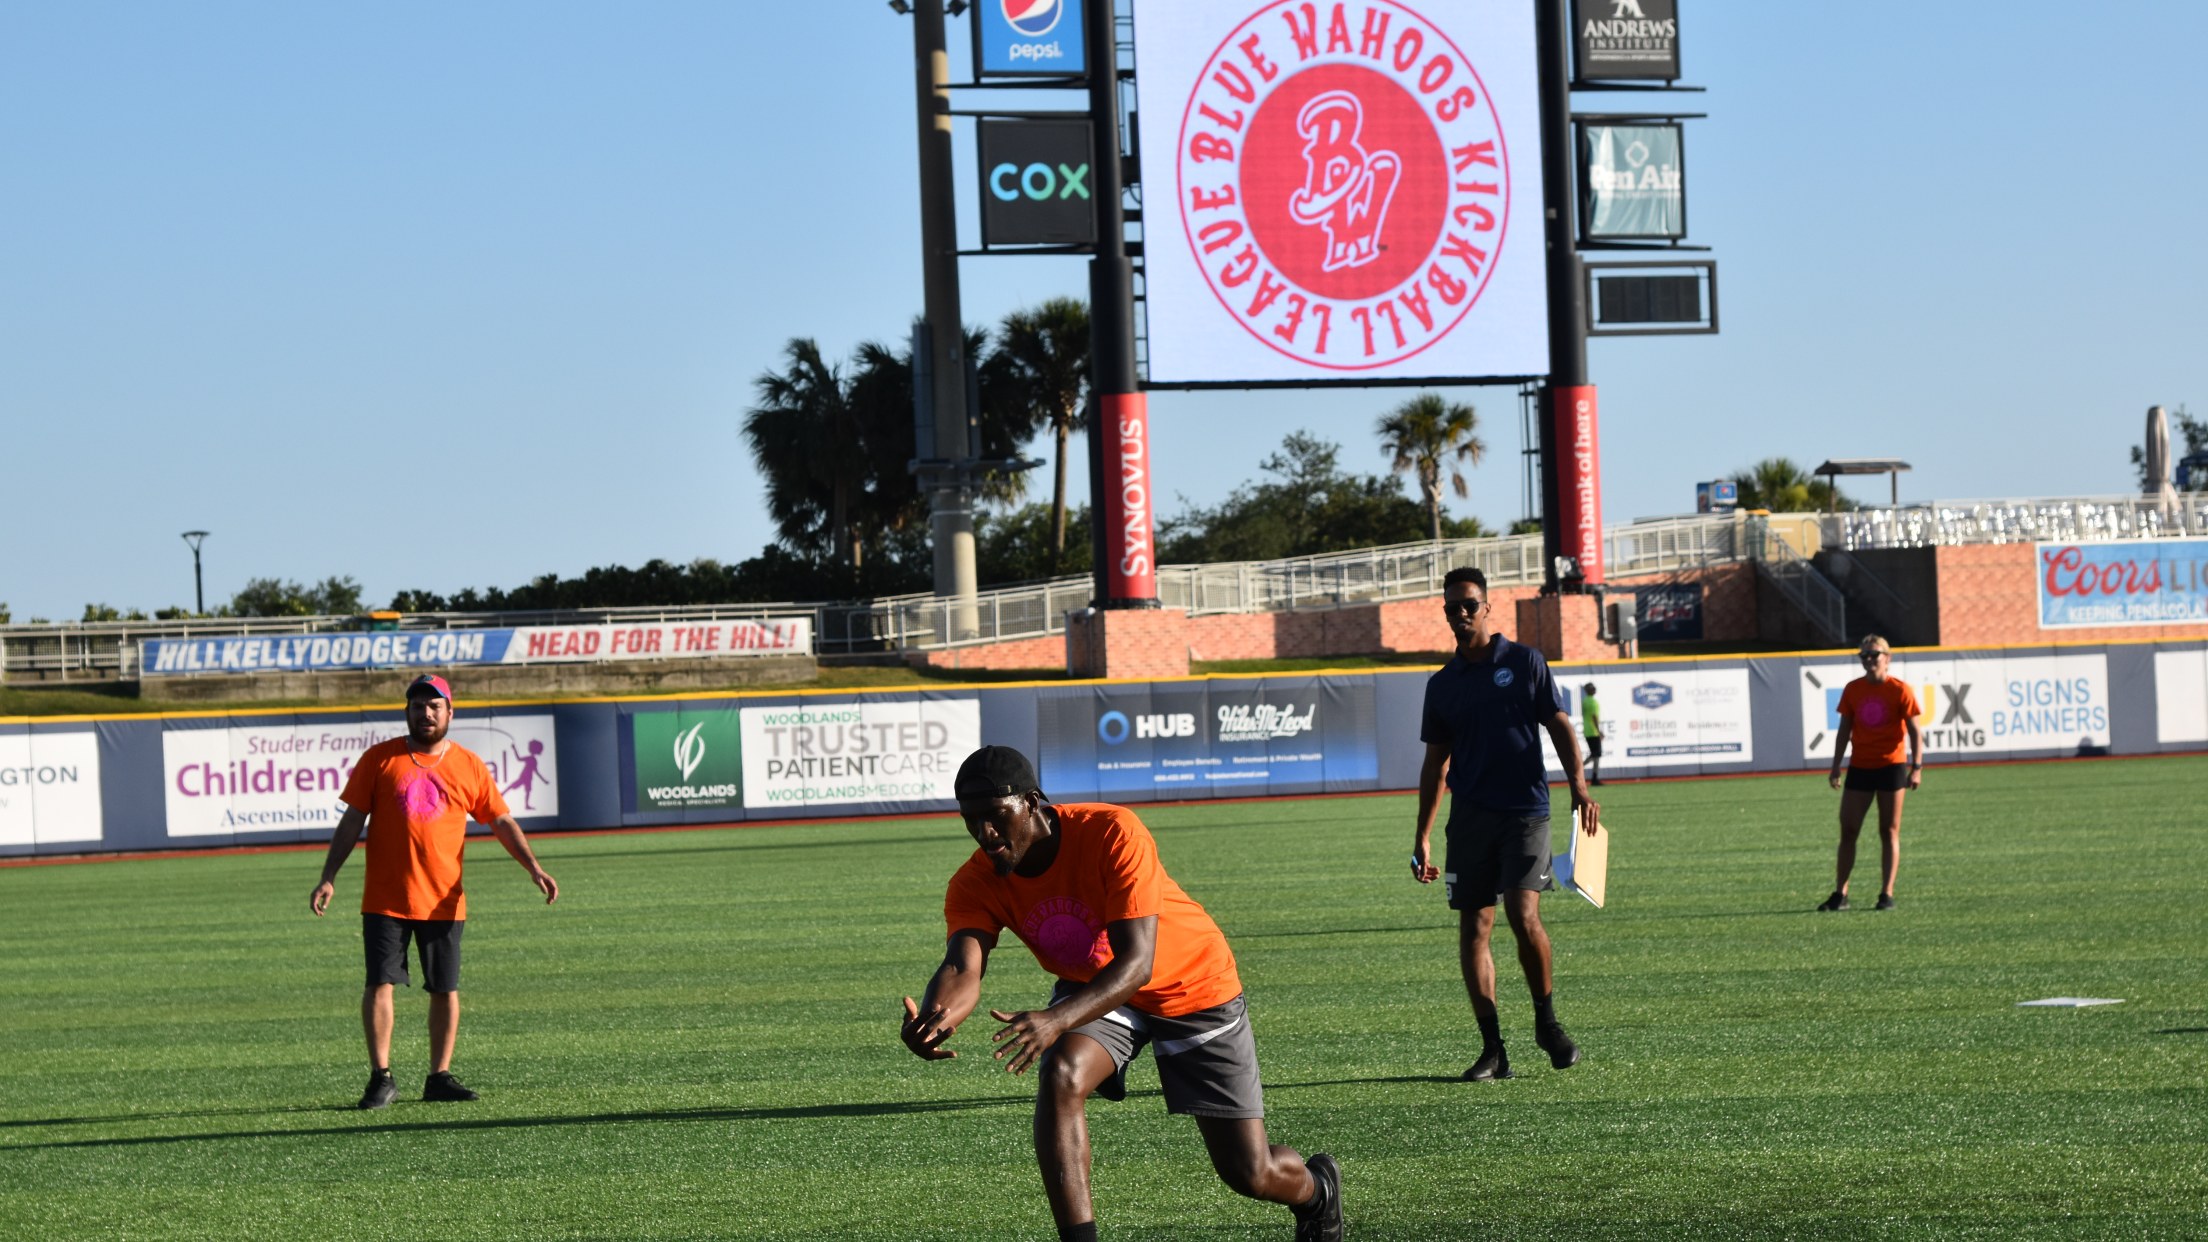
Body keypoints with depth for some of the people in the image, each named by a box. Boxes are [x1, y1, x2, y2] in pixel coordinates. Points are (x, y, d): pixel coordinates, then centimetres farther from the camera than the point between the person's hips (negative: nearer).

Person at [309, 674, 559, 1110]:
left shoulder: (469, 766, 5)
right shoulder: (379, 759, 2)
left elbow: (502, 822, 8)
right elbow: (352, 821, 3)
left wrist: (533, 868, -5)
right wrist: (329, 877, -4)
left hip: (444, 903, 2)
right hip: (385, 900, -2)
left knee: (446, 989, 5)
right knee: (380, 983, -7)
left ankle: (439, 1077, 15)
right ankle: (380, 1078, 0)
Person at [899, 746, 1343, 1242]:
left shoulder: (1112, 833, -34)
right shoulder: (975, 885, -20)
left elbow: (1136, 963, -40)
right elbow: (963, 968, -36)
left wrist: (1058, 1020, -57)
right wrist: (934, 1019, -61)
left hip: (1190, 986, -3)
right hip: (1090, 988, 3)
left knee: (1251, 1175, -1)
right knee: (1060, 1078, -32)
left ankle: (1315, 1188, 37)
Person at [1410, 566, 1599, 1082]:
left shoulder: (1523, 662, 3)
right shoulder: (1442, 684, 12)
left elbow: (1559, 726, 4)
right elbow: (1435, 763, 17)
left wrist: (1578, 786, -12)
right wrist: (1423, 837, 13)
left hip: (1524, 811, -4)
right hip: (1469, 818, 4)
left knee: (1524, 915, -17)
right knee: (1473, 928, -1)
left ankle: (1547, 1021, 5)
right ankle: (1492, 1049, 3)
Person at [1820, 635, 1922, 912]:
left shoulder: (1900, 690, -6)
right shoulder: (1852, 690, 5)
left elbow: (1914, 731, -6)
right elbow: (1844, 730, 10)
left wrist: (1916, 767, -14)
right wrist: (1836, 765, 5)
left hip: (1891, 767, -3)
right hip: (1860, 767, 3)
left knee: (1889, 832, 1)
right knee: (1848, 830, 1)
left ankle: (1886, 894, 6)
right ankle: (1840, 894, 6)